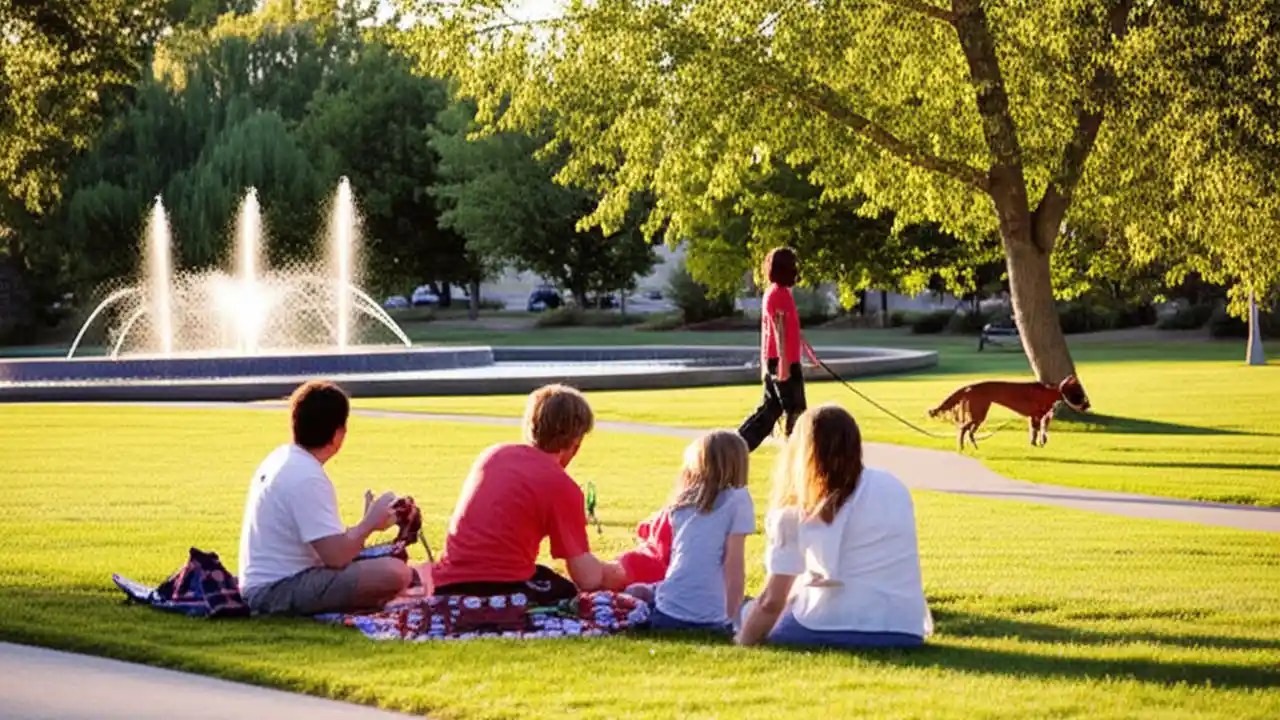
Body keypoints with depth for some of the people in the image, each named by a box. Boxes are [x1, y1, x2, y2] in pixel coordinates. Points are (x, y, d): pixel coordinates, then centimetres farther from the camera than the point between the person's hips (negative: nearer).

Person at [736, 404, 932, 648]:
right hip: (905, 632, 4)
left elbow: (771, 602, -1)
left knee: (752, 614, 24)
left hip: (837, 628, -4)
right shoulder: (894, 488, 14)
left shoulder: (795, 511, 2)